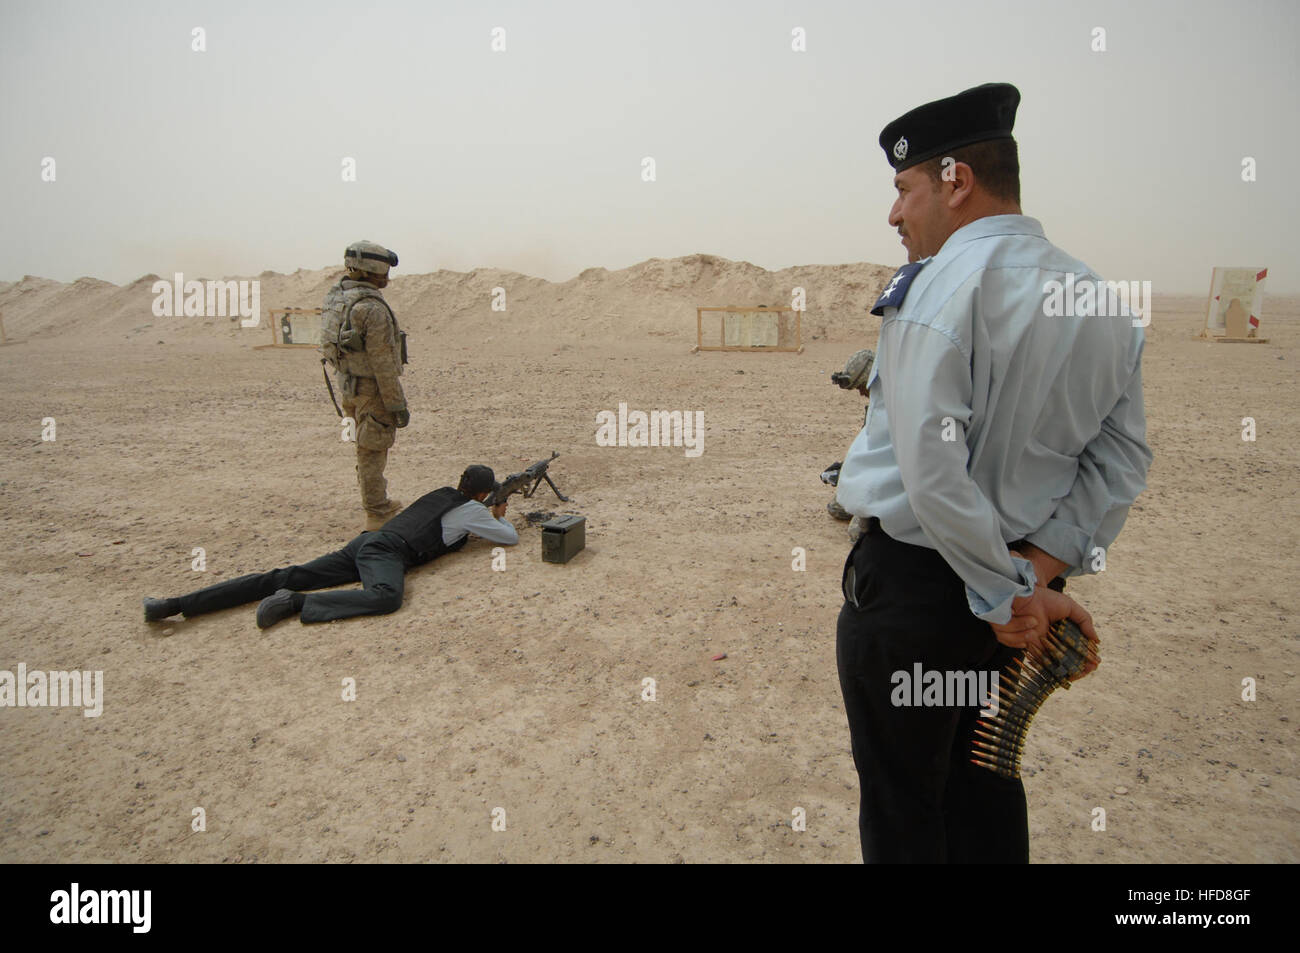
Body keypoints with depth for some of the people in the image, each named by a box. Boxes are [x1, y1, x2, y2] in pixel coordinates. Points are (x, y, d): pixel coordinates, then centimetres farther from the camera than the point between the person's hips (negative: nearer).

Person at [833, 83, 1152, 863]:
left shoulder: (941, 283, -16)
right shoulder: (1106, 300, 7)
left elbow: (932, 466, -25)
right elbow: (1123, 459, 2)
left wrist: (1008, 595, -16)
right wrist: (1040, 567, -6)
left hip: (909, 586, -7)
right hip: (1016, 582, 8)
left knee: (903, 805, 10)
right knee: (982, 776, 25)